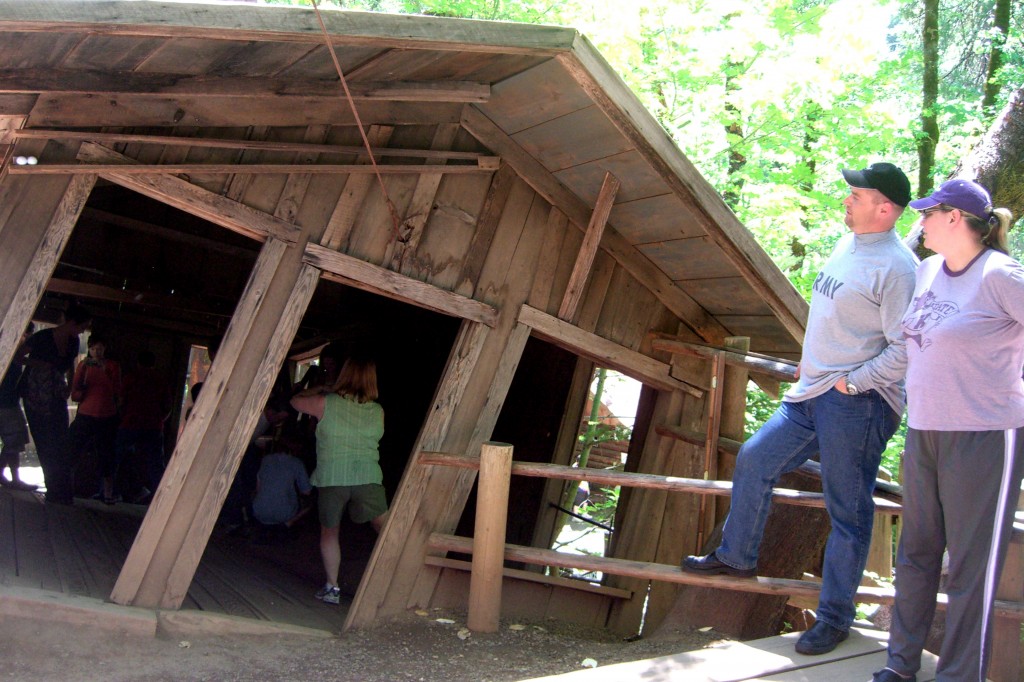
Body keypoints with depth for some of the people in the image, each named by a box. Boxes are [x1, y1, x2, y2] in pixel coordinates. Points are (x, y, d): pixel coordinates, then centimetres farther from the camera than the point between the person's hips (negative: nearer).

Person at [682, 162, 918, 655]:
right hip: (810, 394, 9)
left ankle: (835, 616, 17)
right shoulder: (847, 245, 12)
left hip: (857, 406, -9)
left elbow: (905, 350, -19)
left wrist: (851, 383, -17)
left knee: (848, 512, 2)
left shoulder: (896, 267, -16)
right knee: (753, 461, 13)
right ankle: (736, 557, 32)